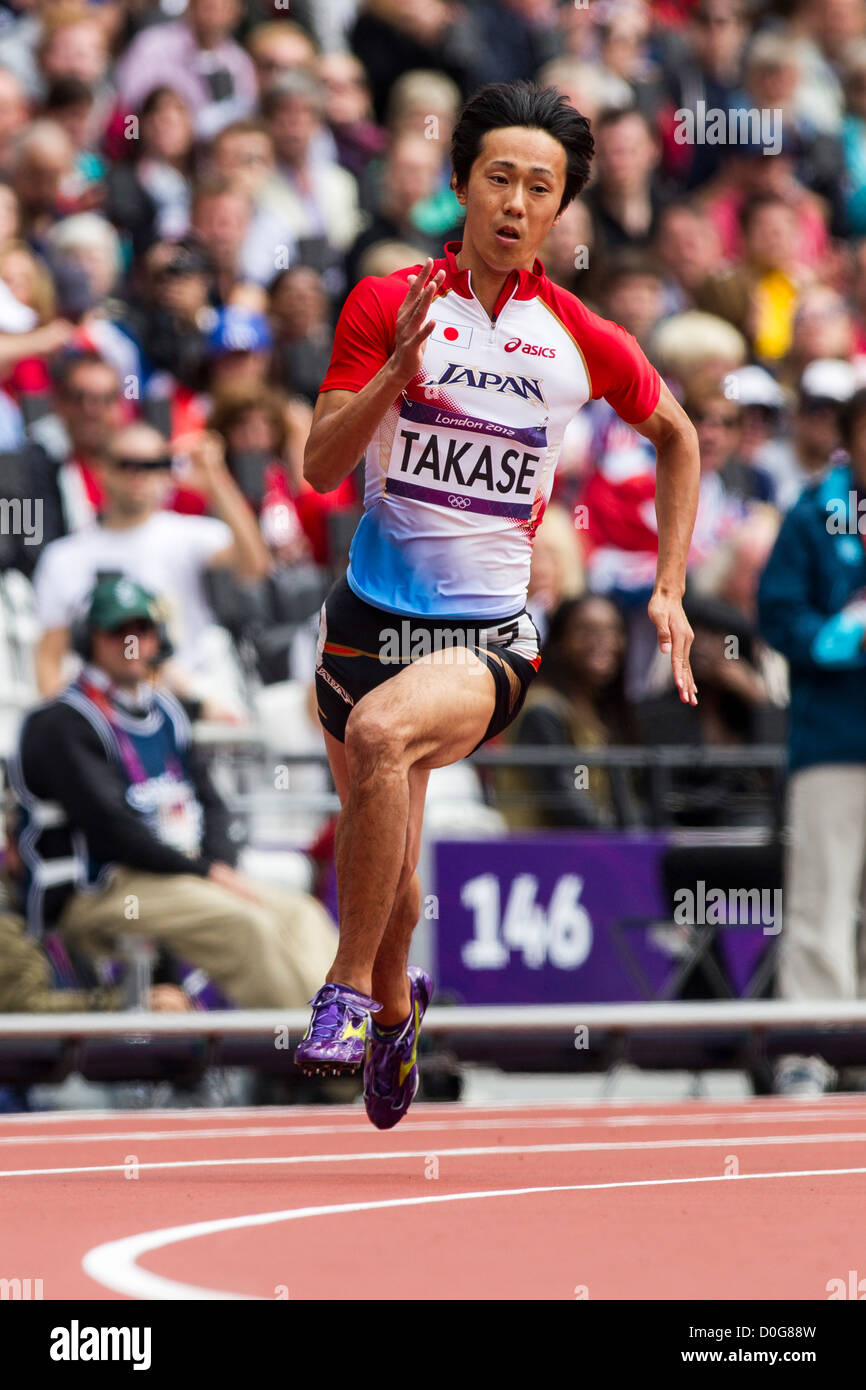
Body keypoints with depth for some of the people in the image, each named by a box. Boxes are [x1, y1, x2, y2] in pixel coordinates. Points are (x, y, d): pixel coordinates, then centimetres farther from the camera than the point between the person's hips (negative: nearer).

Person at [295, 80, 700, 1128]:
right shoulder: (385, 305, -1)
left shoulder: (583, 342, 0)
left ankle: (351, 992, -24)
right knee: (386, 855, 13)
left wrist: (669, 591, 14)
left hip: (490, 636, -2)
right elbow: (321, 466, -7)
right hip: (371, 613, 2)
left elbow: (676, 437, 19)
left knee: (382, 732, -34)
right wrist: (401, 366, -22)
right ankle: (396, 1005, 46)